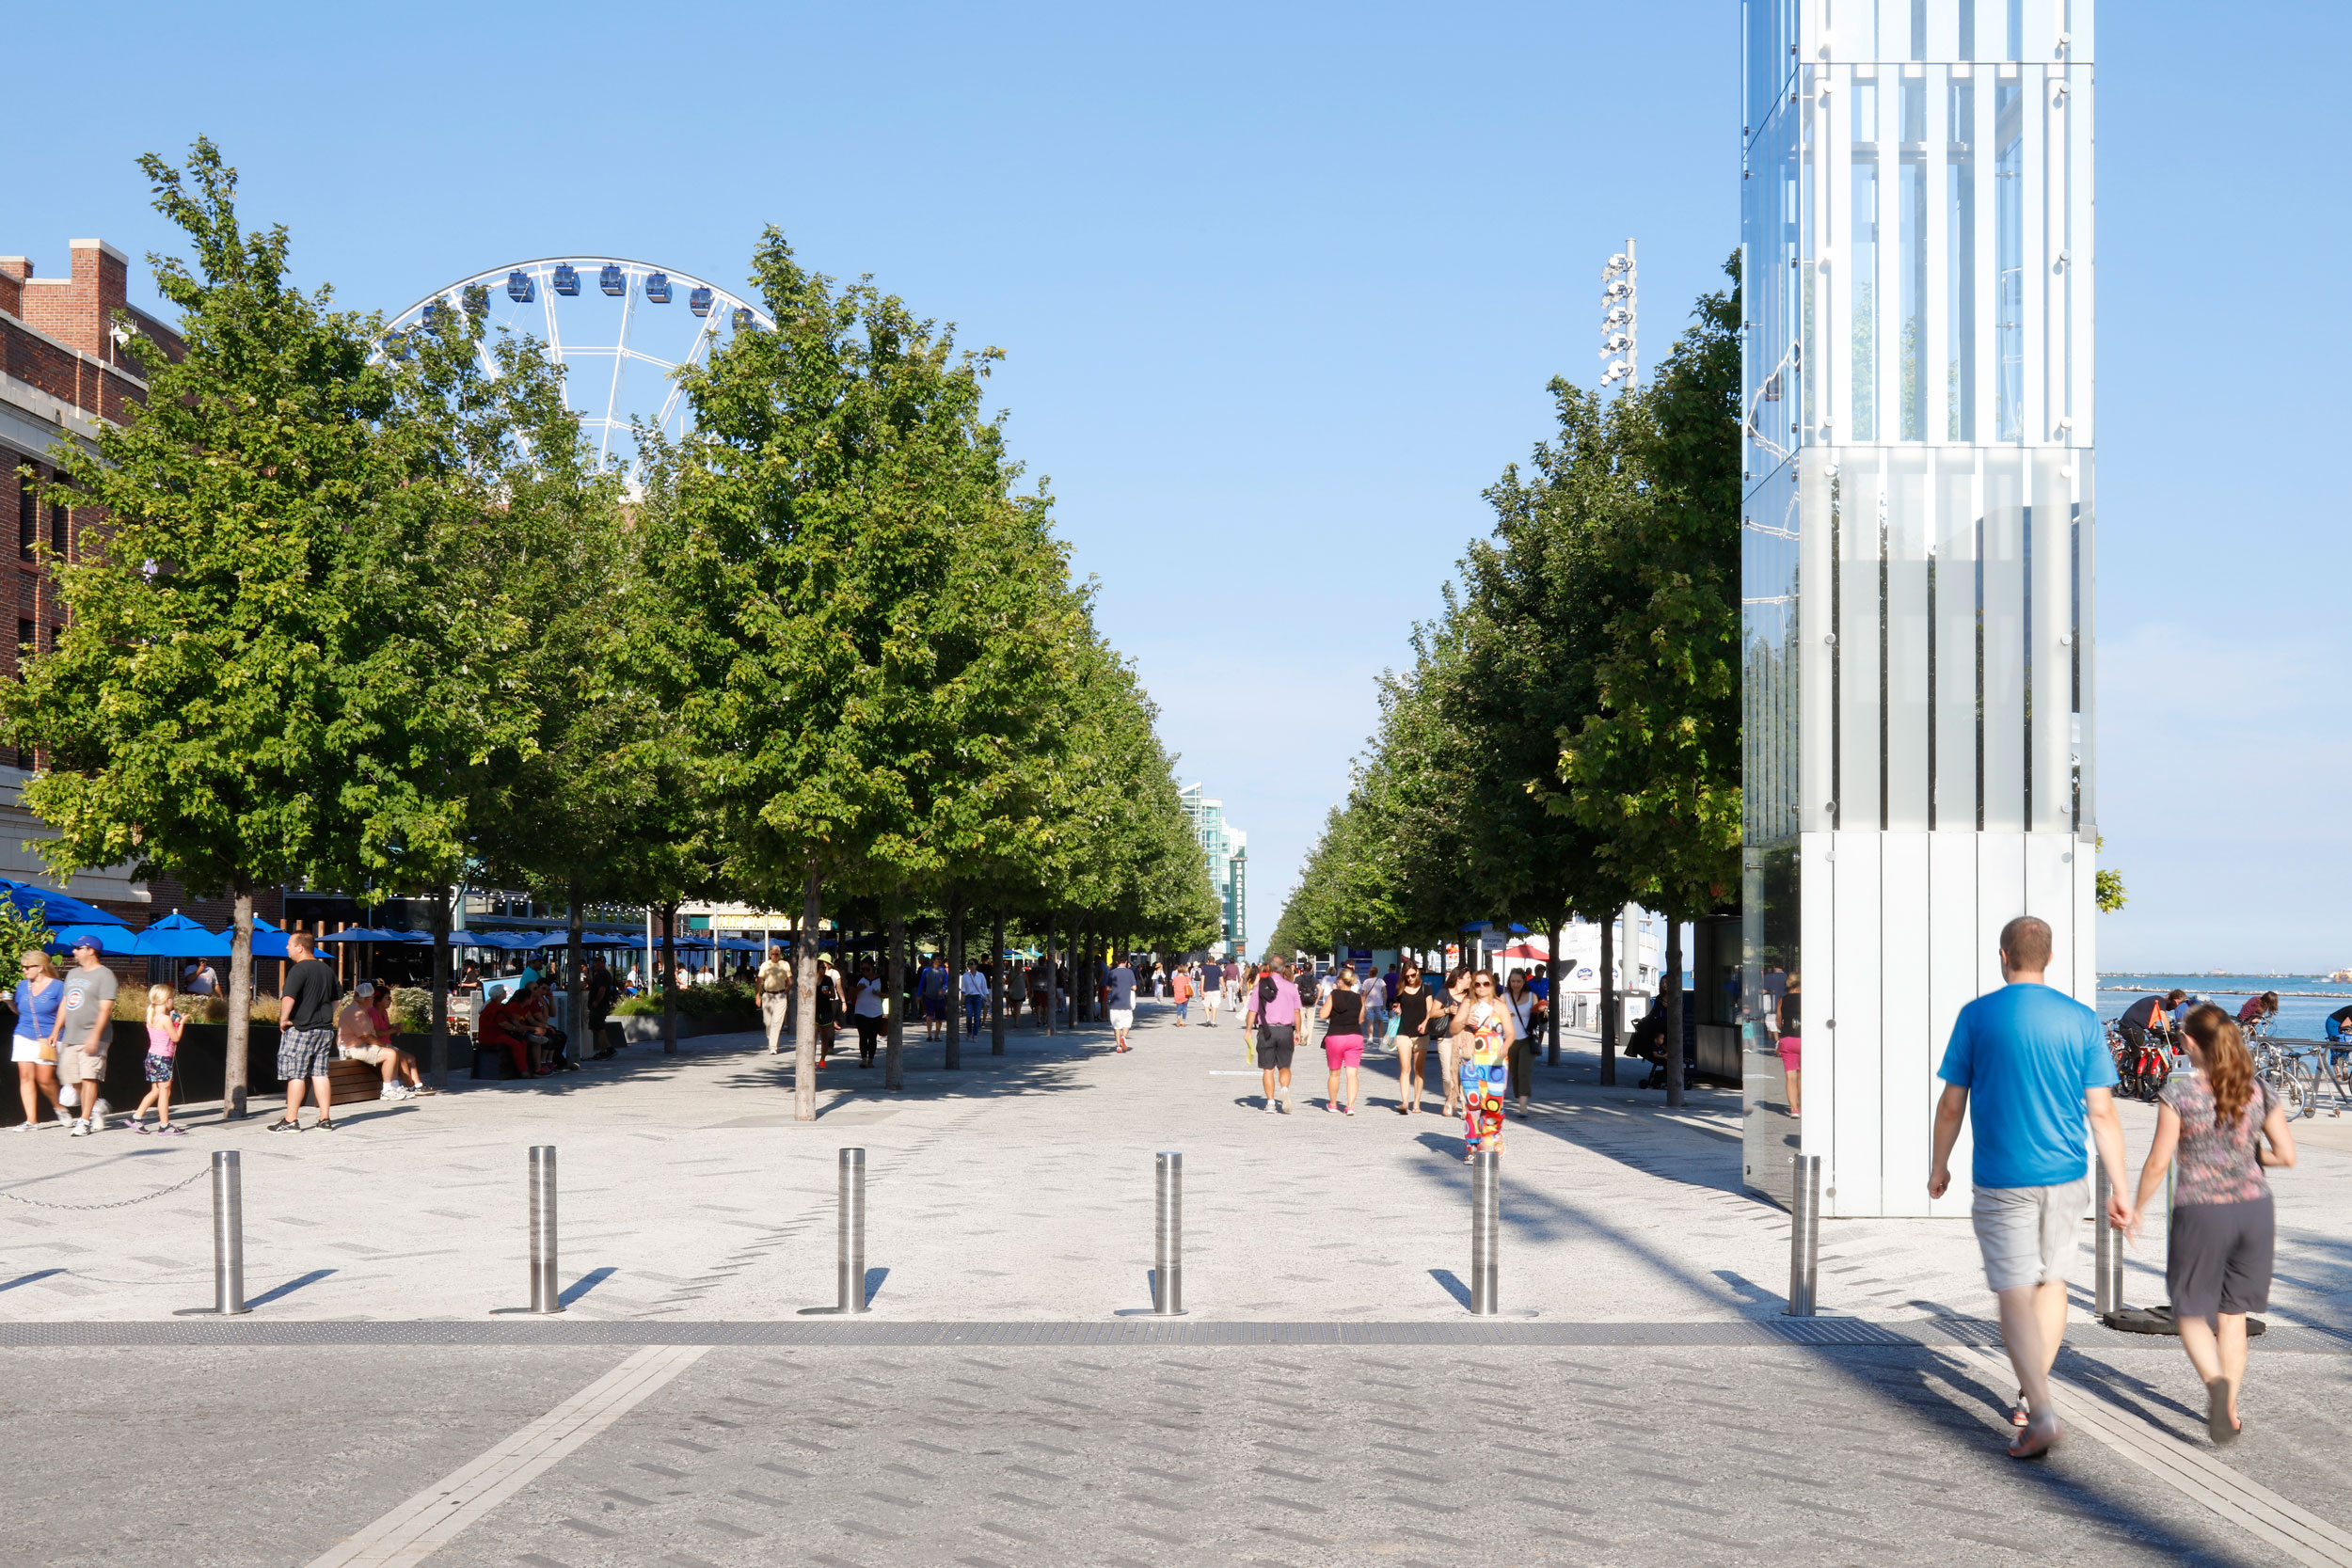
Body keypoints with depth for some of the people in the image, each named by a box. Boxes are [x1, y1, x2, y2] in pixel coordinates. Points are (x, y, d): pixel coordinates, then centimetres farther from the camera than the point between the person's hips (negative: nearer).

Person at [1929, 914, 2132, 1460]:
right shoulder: (2082, 1020, 0)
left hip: (2002, 1181, -3)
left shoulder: (1976, 1016, -5)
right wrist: (2119, 1189, 4)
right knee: (2051, 1280, 20)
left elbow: (1951, 1105, 0)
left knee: (2016, 1296, -3)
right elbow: (2102, 1113, -2)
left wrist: (1939, 1166, 15)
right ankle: (2031, 1395, 24)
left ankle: (2041, 1414, -17)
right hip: (2066, 1175, 3)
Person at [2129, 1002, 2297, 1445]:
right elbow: (2287, 1155, -1)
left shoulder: (2178, 1092, -11)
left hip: (2201, 1213, -4)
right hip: (2254, 1209, 4)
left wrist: (2137, 1208, 5)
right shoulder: (2260, 1091, 0)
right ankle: (2229, 1411, 17)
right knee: (2232, 1314, 16)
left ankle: (2216, 1381, -18)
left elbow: (2158, 1163, -10)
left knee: (2191, 1314, 9)